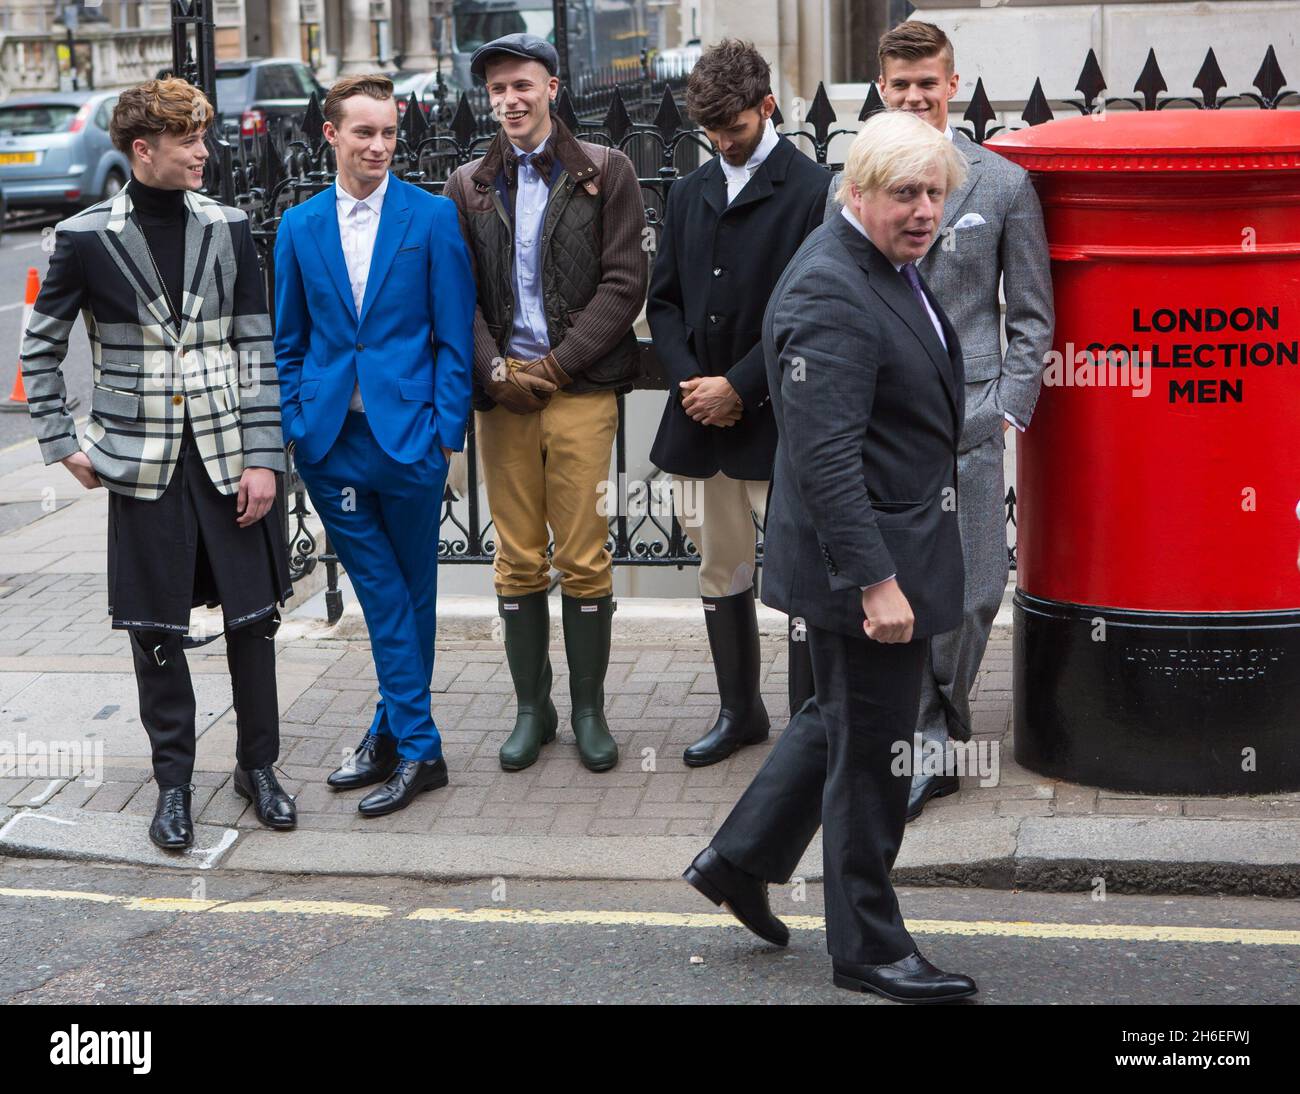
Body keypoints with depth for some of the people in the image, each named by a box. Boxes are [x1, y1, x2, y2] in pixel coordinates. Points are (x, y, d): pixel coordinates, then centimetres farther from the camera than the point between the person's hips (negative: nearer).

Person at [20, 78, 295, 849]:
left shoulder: (228, 229, 2)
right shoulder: (87, 239, -3)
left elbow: (256, 349, 2)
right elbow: (41, 347, 8)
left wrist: (262, 458, -3)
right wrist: (63, 443, 2)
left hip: (229, 456, 1)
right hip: (144, 461, -1)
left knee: (253, 616, 6)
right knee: (157, 627, 5)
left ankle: (259, 765, 23)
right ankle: (174, 781, 19)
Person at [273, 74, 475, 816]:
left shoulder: (433, 217, -1)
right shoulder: (301, 226, 7)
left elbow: (454, 337, -2)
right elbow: (290, 342, 13)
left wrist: (447, 433, -7)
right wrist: (293, 427, 4)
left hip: (409, 434, -2)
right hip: (332, 440, 2)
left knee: (411, 593, 10)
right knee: (382, 594, 5)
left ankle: (399, 733, 19)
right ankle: (413, 744, 11)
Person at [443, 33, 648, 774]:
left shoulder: (605, 173, 3)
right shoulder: (470, 187, 11)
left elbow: (624, 283, -3)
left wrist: (555, 365, -9)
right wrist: (496, 369, -8)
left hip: (581, 387, -2)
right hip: (501, 390, 2)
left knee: (585, 559, -1)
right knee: (518, 561, 6)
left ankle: (590, 709, 11)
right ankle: (532, 707, 17)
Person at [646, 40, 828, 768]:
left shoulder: (813, 191, -6)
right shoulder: (690, 194, 13)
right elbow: (664, 302, 14)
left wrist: (740, 385, -14)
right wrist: (689, 379, -2)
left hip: (776, 419, -6)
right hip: (702, 419, 6)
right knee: (722, 572, 14)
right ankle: (741, 711, 28)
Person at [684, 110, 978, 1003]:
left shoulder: (892, 267, 10)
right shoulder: (830, 295, -23)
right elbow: (826, 458, -28)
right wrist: (874, 580, -29)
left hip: (894, 546, 10)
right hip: (865, 558, -10)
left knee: (843, 718, 23)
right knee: (873, 750, 2)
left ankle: (739, 861, 36)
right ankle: (869, 949, 17)